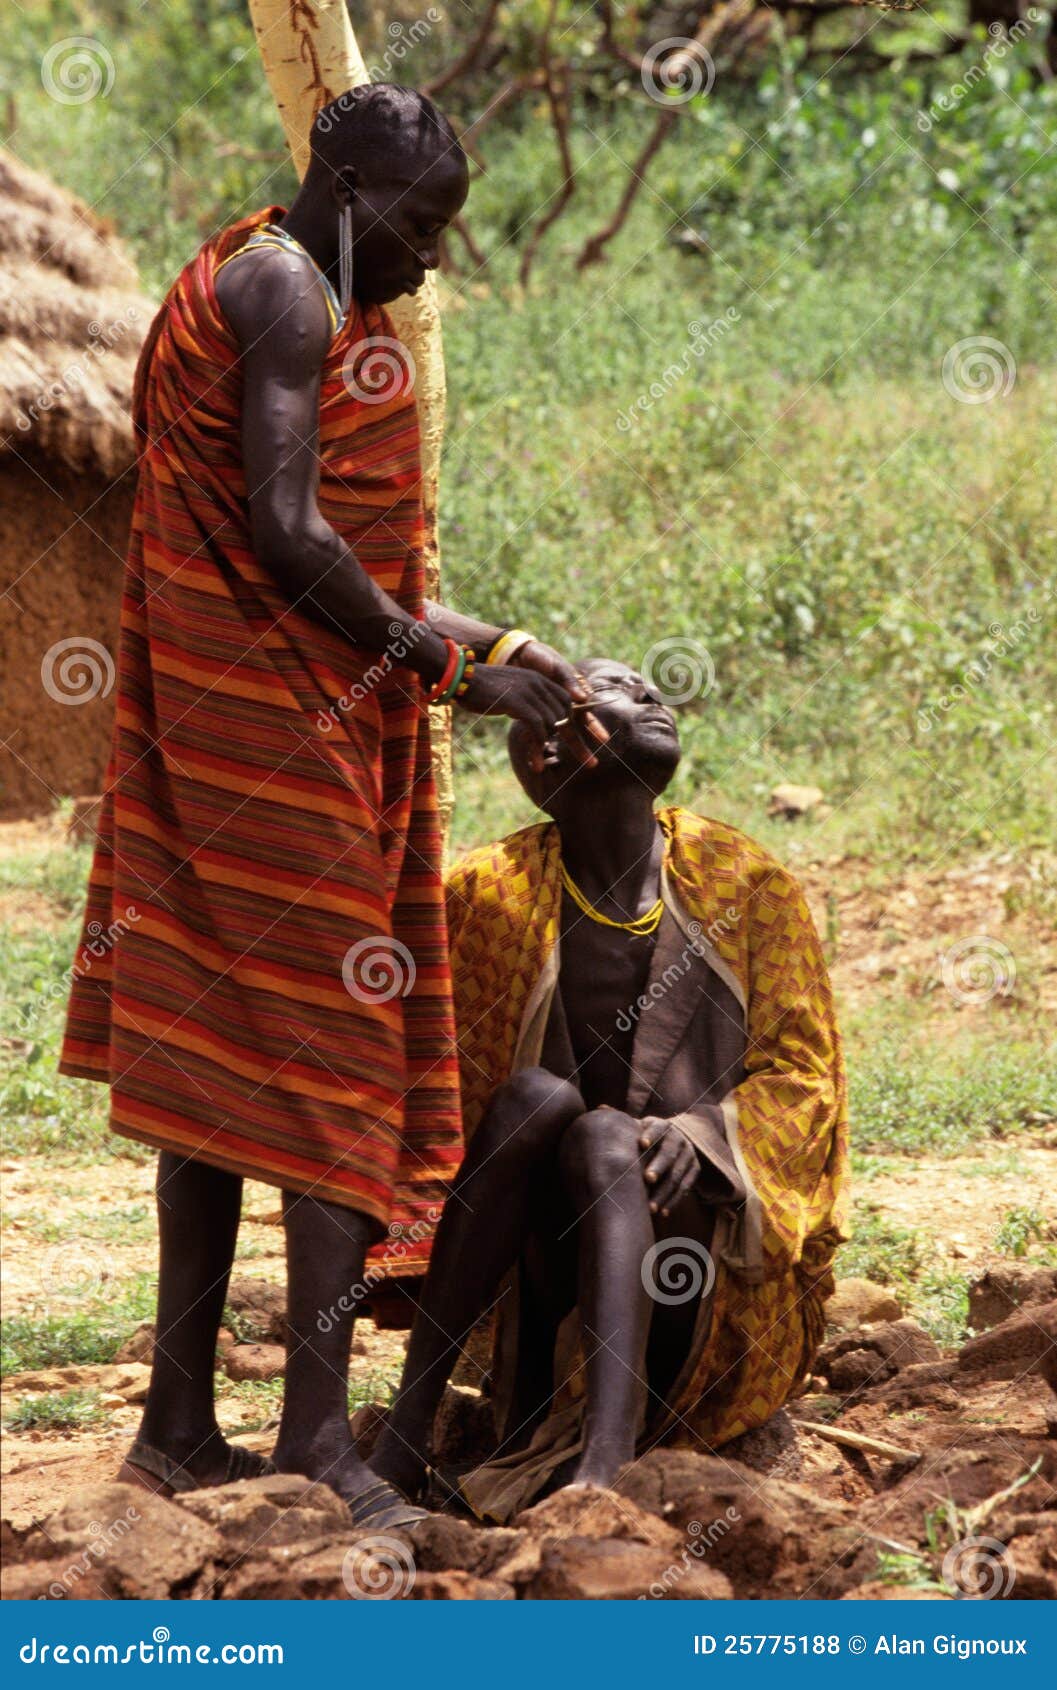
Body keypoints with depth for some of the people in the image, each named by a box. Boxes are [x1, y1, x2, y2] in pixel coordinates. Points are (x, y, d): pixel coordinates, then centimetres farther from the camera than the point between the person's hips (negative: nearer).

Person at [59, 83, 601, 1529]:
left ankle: (182, 1419, 15)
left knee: (221, 1047, 11)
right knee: (343, 1044, -7)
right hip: (286, 719, -10)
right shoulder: (287, 295, -14)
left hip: (215, 728, 10)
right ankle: (319, 1431, -7)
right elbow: (286, 532, -22)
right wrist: (451, 670, -15)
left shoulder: (247, 285, 18)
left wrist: (486, 641, 15)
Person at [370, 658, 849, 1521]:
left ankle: (602, 1462, -51)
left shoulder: (750, 884, 3)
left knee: (604, 1139, -30)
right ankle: (410, 1420, -31)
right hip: (556, 1249, 1)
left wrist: (700, 1135, -20)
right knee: (538, 1098, -27)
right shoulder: (494, 893, 1)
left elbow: (802, 1074, 0)